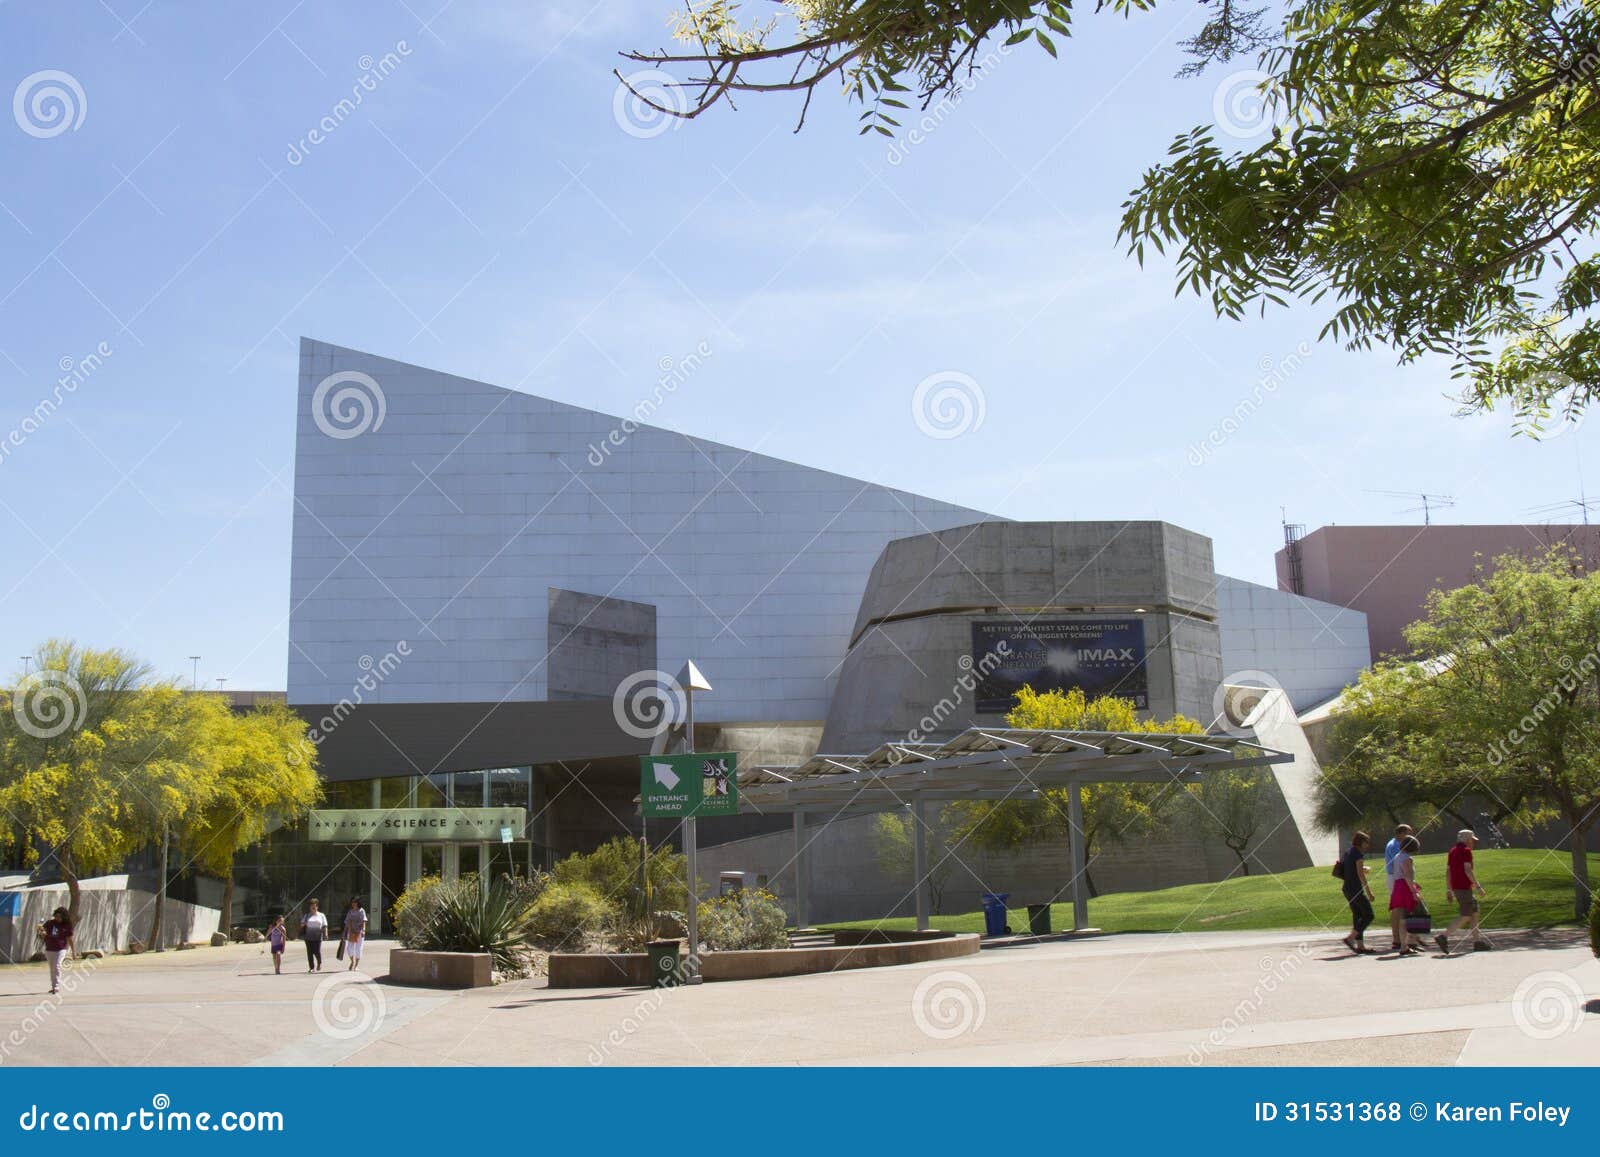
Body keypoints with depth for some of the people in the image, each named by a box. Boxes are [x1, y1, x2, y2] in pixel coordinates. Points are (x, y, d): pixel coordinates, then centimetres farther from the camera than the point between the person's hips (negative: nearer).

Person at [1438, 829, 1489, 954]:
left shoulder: (1452, 851, 16)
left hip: (1456, 888, 9)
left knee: (1474, 913, 15)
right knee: (1465, 916, -9)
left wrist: (1450, 890, 17)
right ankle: (1443, 936, -18)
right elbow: (1467, 870, -19)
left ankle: (1478, 941, 16)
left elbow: (1447, 871, 15)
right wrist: (1478, 886, -16)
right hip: (1464, 888, -9)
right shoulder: (1466, 851, -9)